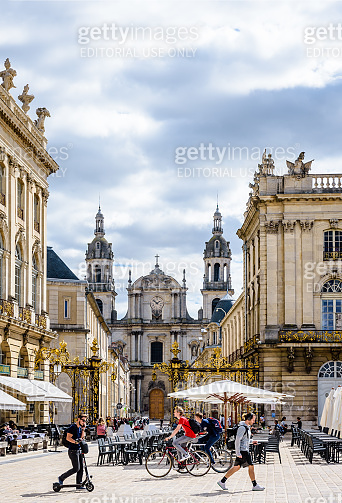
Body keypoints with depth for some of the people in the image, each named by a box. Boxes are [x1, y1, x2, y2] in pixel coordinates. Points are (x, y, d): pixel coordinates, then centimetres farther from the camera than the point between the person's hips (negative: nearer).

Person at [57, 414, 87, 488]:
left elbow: (82, 437, 9)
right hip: (73, 451, -9)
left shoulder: (80, 428, 14)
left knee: (81, 468, 6)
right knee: (76, 468, -10)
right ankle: (61, 478, 4)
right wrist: (75, 442, -36)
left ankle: (79, 484, 13)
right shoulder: (72, 427, -13)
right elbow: (68, 438, -23)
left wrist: (83, 429, 0)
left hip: (78, 450, 9)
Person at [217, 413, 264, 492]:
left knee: (237, 467, 11)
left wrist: (252, 442, 15)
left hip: (245, 450, 10)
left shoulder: (247, 427, 16)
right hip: (242, 450, -10)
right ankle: (255, 485, 1)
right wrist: (238, 453, -22)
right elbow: (237, 440, -21)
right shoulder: (242, 428, -16)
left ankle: (222, 482, 14)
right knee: (251, 466, -6)